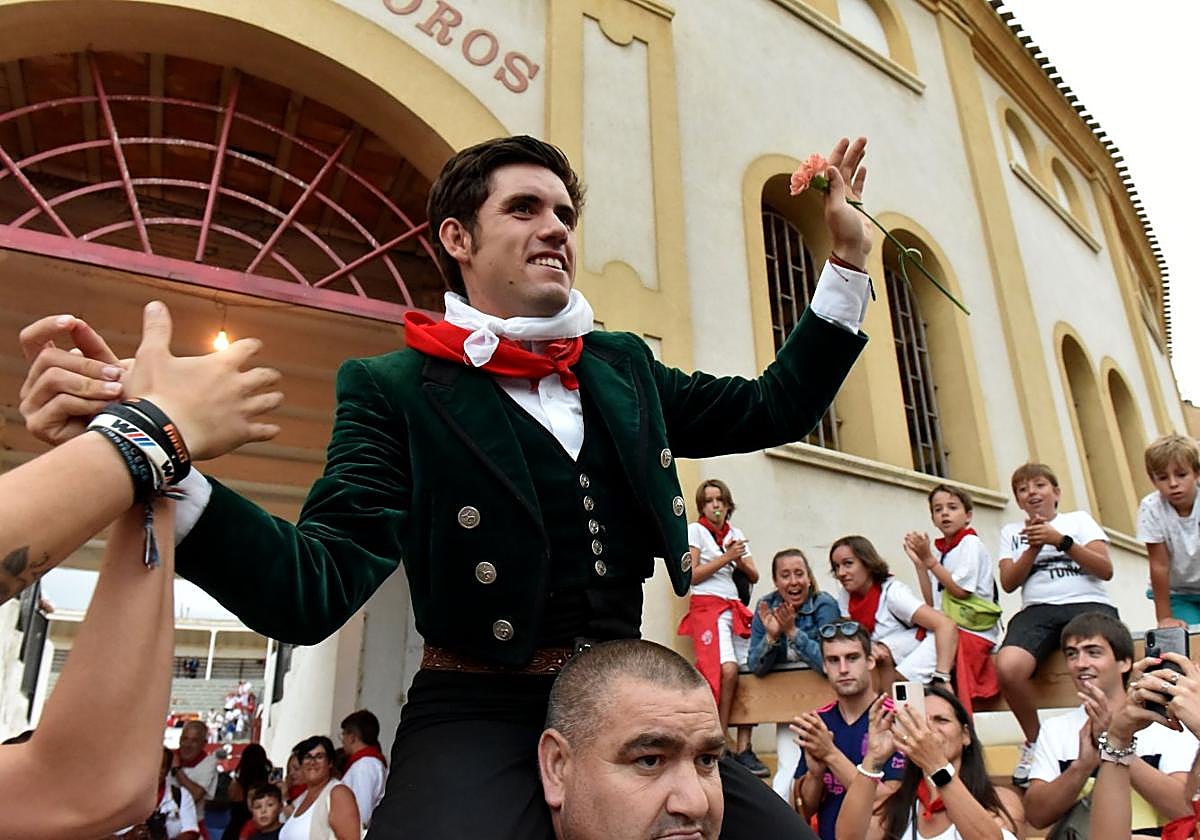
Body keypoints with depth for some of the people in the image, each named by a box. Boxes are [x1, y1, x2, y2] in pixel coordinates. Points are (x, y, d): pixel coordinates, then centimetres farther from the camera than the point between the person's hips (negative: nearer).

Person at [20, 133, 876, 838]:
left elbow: (769, 409, 16)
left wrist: (848, 260, 11)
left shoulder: (622, 366, 7)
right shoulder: (397, 390, -6)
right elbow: (315, 592, -15)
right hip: (480, 713, -4)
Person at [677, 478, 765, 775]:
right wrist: (725, 557, -7)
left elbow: (754, 576, 15)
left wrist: (739, 558, -3)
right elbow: (692, 575, -6)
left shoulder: (736, 533, 19)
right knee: (727, 670, -25)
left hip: (735, 607, 6)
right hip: (707, 606, -6)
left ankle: (743, 749, -2)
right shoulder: (695, 530, 3)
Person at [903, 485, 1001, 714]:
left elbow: (961, 591, -14)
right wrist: (919, 562, 4)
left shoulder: (970, 543, -3)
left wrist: (928, 559, -11)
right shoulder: (940, 551, 15)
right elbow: (932, 603, 10)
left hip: (973, 631, -7)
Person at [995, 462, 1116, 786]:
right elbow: (1009, 583, 10)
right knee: (1008, 668, -32)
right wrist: (1034, 547, -2)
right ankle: (1034, 741, -5)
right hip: (1037, 610, 1)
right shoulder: (1012, 531, 24)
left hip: (1088, 603, -1)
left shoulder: (1078, 519, 20)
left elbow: (1105, 570, 5)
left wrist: (1060, 540, -6)